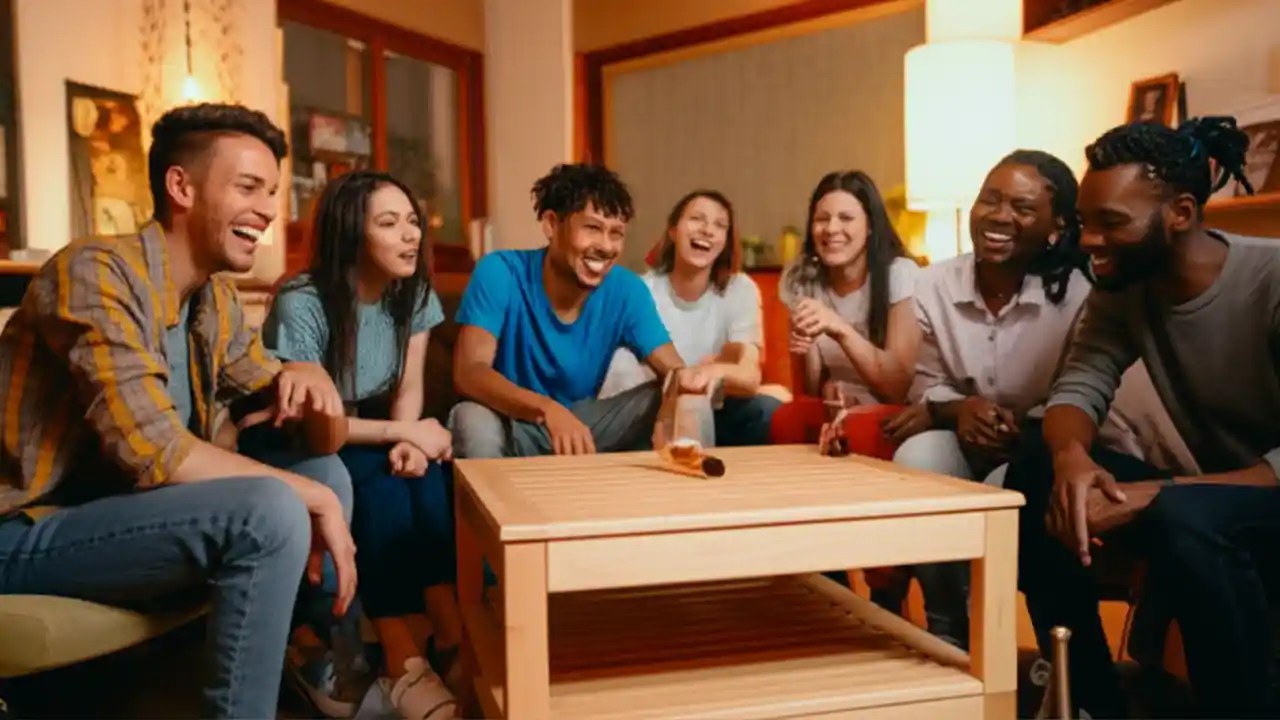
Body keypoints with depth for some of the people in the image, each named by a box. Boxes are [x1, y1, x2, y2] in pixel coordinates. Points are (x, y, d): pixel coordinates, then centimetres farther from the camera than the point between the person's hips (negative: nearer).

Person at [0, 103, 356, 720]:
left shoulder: (216, 301, 6)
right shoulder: (97, 272, -19)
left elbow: (322, 442, 6)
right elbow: (152, 453, -28)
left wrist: (312, 380, -17)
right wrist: (312, 500, -21)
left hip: (118, 511, 9)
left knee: (329, 474, 2)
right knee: (270, 510, -29)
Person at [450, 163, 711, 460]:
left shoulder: (626, 290, -12)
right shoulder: (499, 273, -21)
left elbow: (673, 370, -16)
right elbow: (468, 372, -29)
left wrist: (684, 379, -44)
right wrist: (548, 409, -46)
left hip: (581, 420, 3)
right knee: (474, 422, -37)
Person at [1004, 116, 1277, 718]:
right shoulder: (1122, 287, -3)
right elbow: (1079, 386, -9)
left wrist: (1148, 495, -34)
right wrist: (1071, 456, -32)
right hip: (1210, 497, 6)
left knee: (1181, 515, -37)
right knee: (1036, 464, -14)